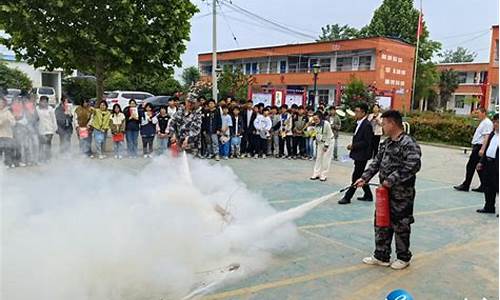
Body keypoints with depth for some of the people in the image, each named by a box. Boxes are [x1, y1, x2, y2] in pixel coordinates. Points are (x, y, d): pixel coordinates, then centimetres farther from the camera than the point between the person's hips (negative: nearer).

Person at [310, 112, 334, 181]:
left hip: (327, 143, -6)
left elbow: (329, 136, -17)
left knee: (325, 160, -2)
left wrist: (326, 145, -16)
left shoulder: (326, 124, -22)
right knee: (318, 158, 7)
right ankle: (316, 174, 13)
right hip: (319, 143, 6)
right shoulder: (316, 124, -4)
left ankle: (323, 175, 5)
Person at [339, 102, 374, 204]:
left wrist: (353, 146, -16)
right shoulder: (360, 123, 11)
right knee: (360, 176, 17)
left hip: (362, 155, -10)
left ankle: (347, 197, 4)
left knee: (356, 176, -2)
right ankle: (368, 195, 28)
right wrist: (352, 146, 3)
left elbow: (366, 142, -20)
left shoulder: (367, 125, -17)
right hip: (358, 154, 10)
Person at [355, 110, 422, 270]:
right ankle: (381, 256, 28)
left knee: (400, 226, 7)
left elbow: (413, 166, -25)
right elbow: (376, 162, 12)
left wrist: (392, 180, -23)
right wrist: (364, 178, 3)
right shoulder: (386, 143, 10)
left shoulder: (408, 143, -17)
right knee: (381, 224, 14)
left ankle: (404, 257, 27)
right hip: (385, 191, 8)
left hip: (401, 194, -8)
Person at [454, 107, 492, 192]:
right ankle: (483, 187, 18)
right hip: (477, 146, 10)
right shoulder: (483, 122, 17)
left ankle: (465, 186, 1)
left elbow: (487, 137, -20)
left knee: (470, 166, -5)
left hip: (479, 147, -10)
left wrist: (482, 149, -26)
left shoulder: (487, 123, -13)